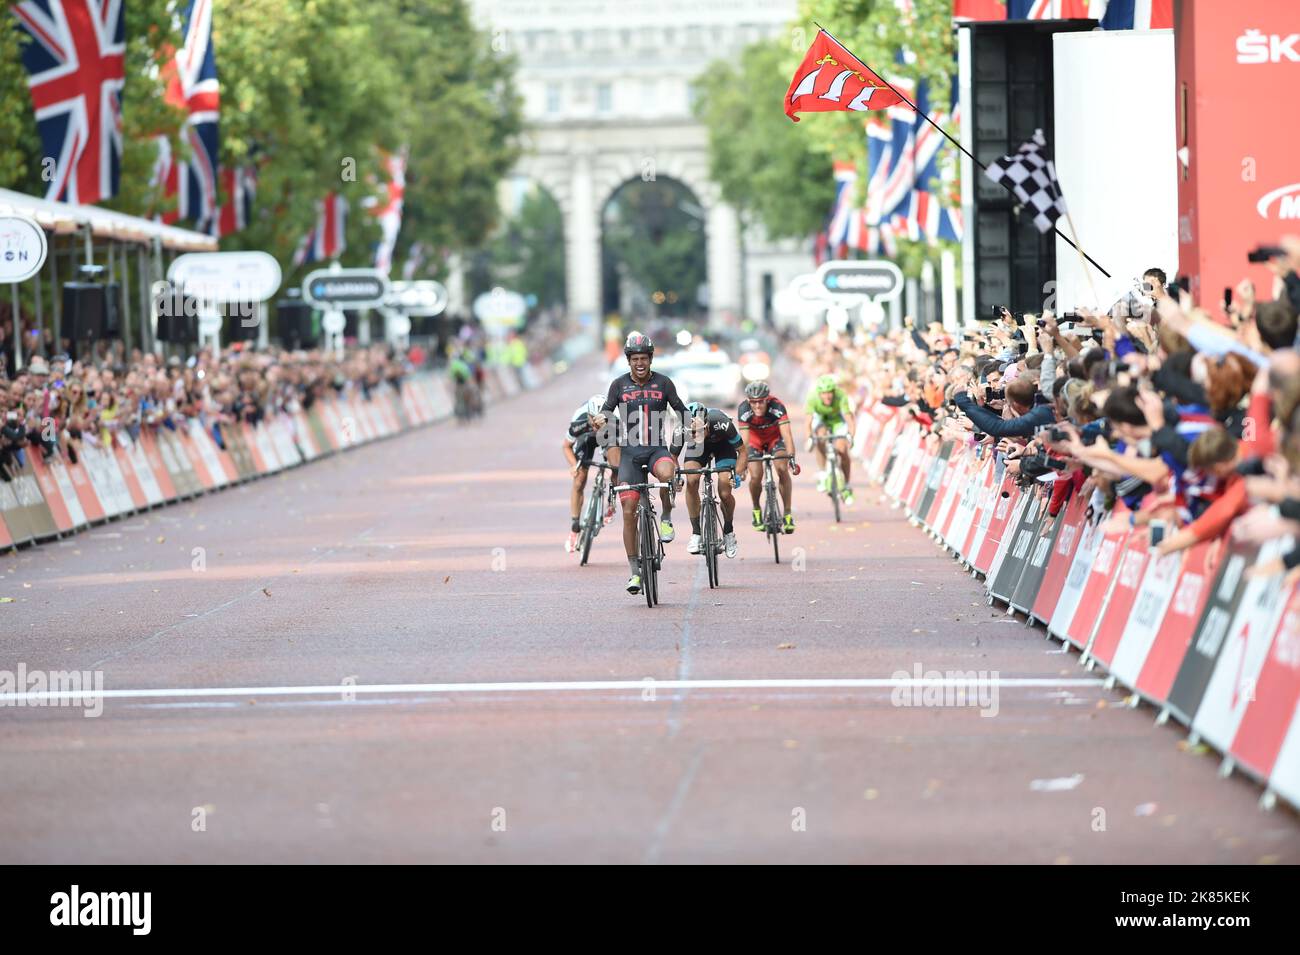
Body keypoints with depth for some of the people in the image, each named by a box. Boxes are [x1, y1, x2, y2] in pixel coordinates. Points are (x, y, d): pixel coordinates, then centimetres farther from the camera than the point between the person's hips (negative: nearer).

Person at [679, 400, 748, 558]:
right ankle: (696, 533, -11)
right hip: (697, 448, 1)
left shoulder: (722, 424, -39)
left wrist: (737, 475, -37)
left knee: (724, 493, -14)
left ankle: (728, 533, 14)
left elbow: (743, 452, -24)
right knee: (691, 481, -24)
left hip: (723, 444, -1)